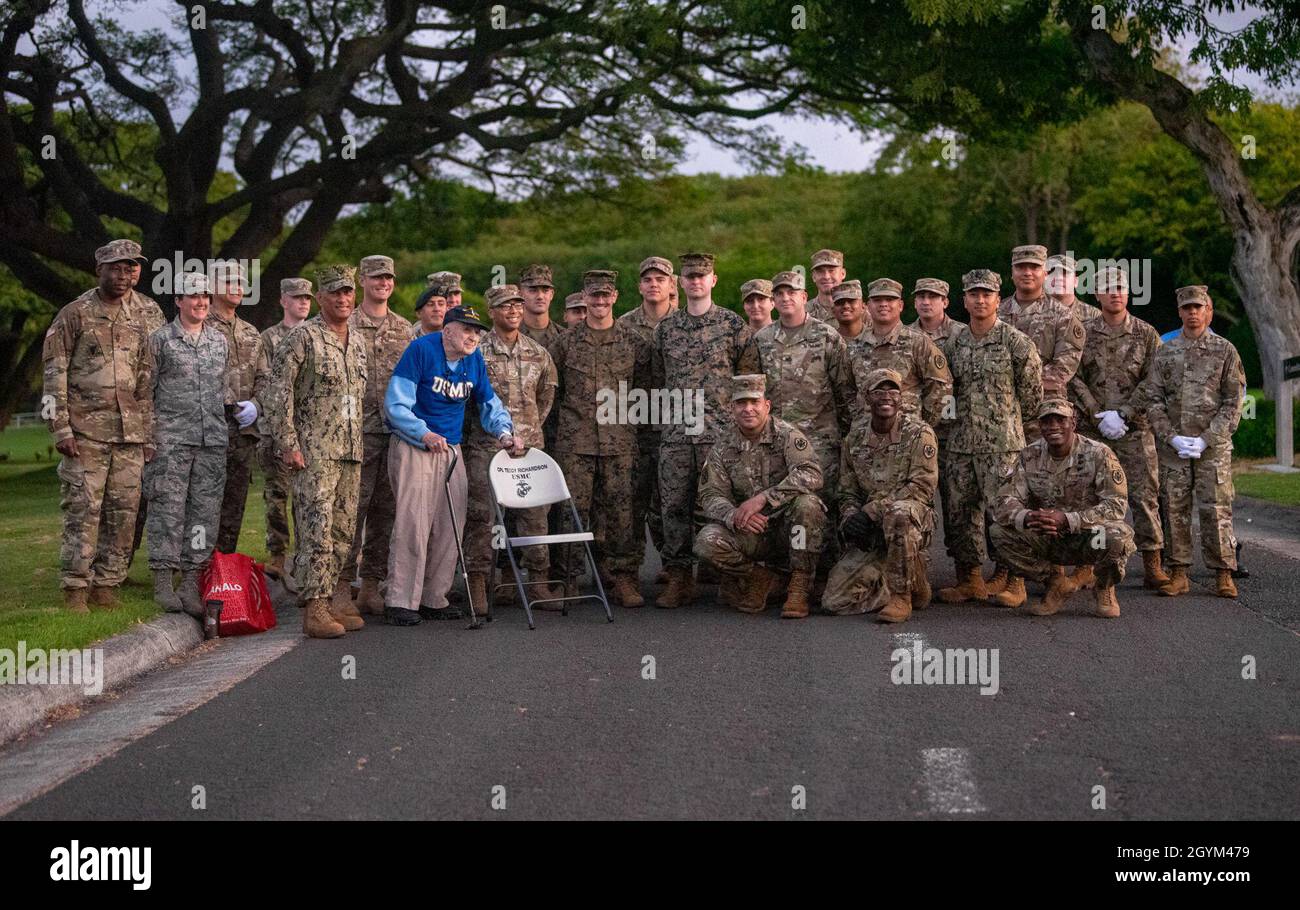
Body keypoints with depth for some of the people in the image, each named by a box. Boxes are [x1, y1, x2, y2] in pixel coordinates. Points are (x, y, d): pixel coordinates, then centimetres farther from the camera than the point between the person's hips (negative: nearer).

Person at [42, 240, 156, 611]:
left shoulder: (137, 321, 16)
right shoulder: (74, 315, -1)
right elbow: (54, 375, -4)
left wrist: (148, 436, 15)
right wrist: (60, 428, -12)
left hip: (129, 434, 5)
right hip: (86, 433, -5)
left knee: (124, 511, 4)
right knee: (83, 511, -6)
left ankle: (107, 584, 12)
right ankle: (75, 588, 1)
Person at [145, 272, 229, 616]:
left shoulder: (219, 340, 14)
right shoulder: (160, 339, 1)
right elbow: (145, 389, 1)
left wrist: (230, 418, 16)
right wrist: (147, 433, -4)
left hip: (213, 440, 4)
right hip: (171, 438, -4)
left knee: (205, 510, 2)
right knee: (168, 508, -5)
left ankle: (191, 583, 8)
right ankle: (163, 584, 1)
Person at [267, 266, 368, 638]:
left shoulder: (358, 343, 17)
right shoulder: (303, 337, -6)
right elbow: (279, 392, -10)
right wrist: (288, 444, -15)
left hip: (351, 452, 7)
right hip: (315, 451, -7)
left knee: (343, 532, 9)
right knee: (317, 528, -12)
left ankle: (326, 599, 19)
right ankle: (314, 610, -12)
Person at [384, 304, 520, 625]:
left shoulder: (475, 360, 6)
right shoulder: (421, 350, -13)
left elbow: (489, 403, 19)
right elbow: (395, 404, -16)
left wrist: (504, 432, 1)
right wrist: (425, 434, -28)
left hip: (451, 451, 7)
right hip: (414, 449, -7)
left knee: (449, 527, 6)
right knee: (412, 524, -12)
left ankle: (434, 599, 17)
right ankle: (400, 602, -6)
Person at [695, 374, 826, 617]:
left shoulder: (786, 435, -8)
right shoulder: (723, 447, 3)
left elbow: (811, 474, -24)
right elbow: (711, 495, -2)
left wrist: (762, 498, -32)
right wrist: (734, 516, -26)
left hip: (789, 528, -2)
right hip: (748, 532, 2)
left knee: (807, 503, -34)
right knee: (707, 542, -26)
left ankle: (799, 588, -20)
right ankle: (758, 577, 2)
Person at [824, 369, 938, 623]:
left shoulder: (919, 433, -4)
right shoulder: (854, 439, 10)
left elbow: (922, 487, -12)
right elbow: (847, 492, 14)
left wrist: (871, 511, -19)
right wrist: (849, 518, -10)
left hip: (914, 521, -4)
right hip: (871, 535, 4)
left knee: (897, 512, -42)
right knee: (834, 601, -13)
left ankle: (902, 594, -23)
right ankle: (911, 587, 8)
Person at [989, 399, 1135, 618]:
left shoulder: (1098, 454, -14)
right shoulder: (1029, 457, -4)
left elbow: (1116, 504, -22)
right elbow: (1005, 501, -10)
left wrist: (1067, 519, -35)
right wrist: (1027, 518, -36)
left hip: (1089, 538, -3)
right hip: (1047, 541, 3)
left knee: (1117, 534, -36)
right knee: (999, 531, -20)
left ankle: (1105, 588, -1)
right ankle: (1056, 583, 1)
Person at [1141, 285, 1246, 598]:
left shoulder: (1225, 351, 3)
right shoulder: (1165, 353, 9)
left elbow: (1233, 403, -1)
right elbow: (1152, 399, 5)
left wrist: (1206, 440, -11)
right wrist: (1172, 437, -7)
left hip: (1213, 446, -2)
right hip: (1172, 446, 2)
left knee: (1216, 510, -5)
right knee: (1175, 509, 3)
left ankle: (1223, 574, 3)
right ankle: (1179, 574, 9)